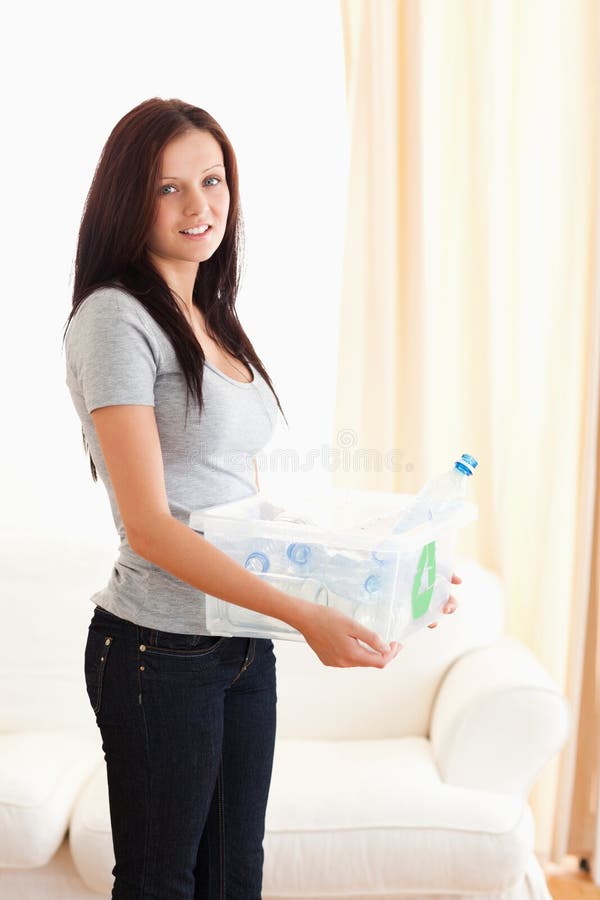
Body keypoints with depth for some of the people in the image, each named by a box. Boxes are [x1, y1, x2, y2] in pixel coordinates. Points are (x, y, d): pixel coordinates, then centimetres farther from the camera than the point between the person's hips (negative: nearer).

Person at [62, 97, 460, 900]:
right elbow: (148, 525, -20)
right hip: (161, 652, -7)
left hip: (245, 643, 8)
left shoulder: (213, 320, 11)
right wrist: (304, 615, -26)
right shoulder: (115, 317, -13)